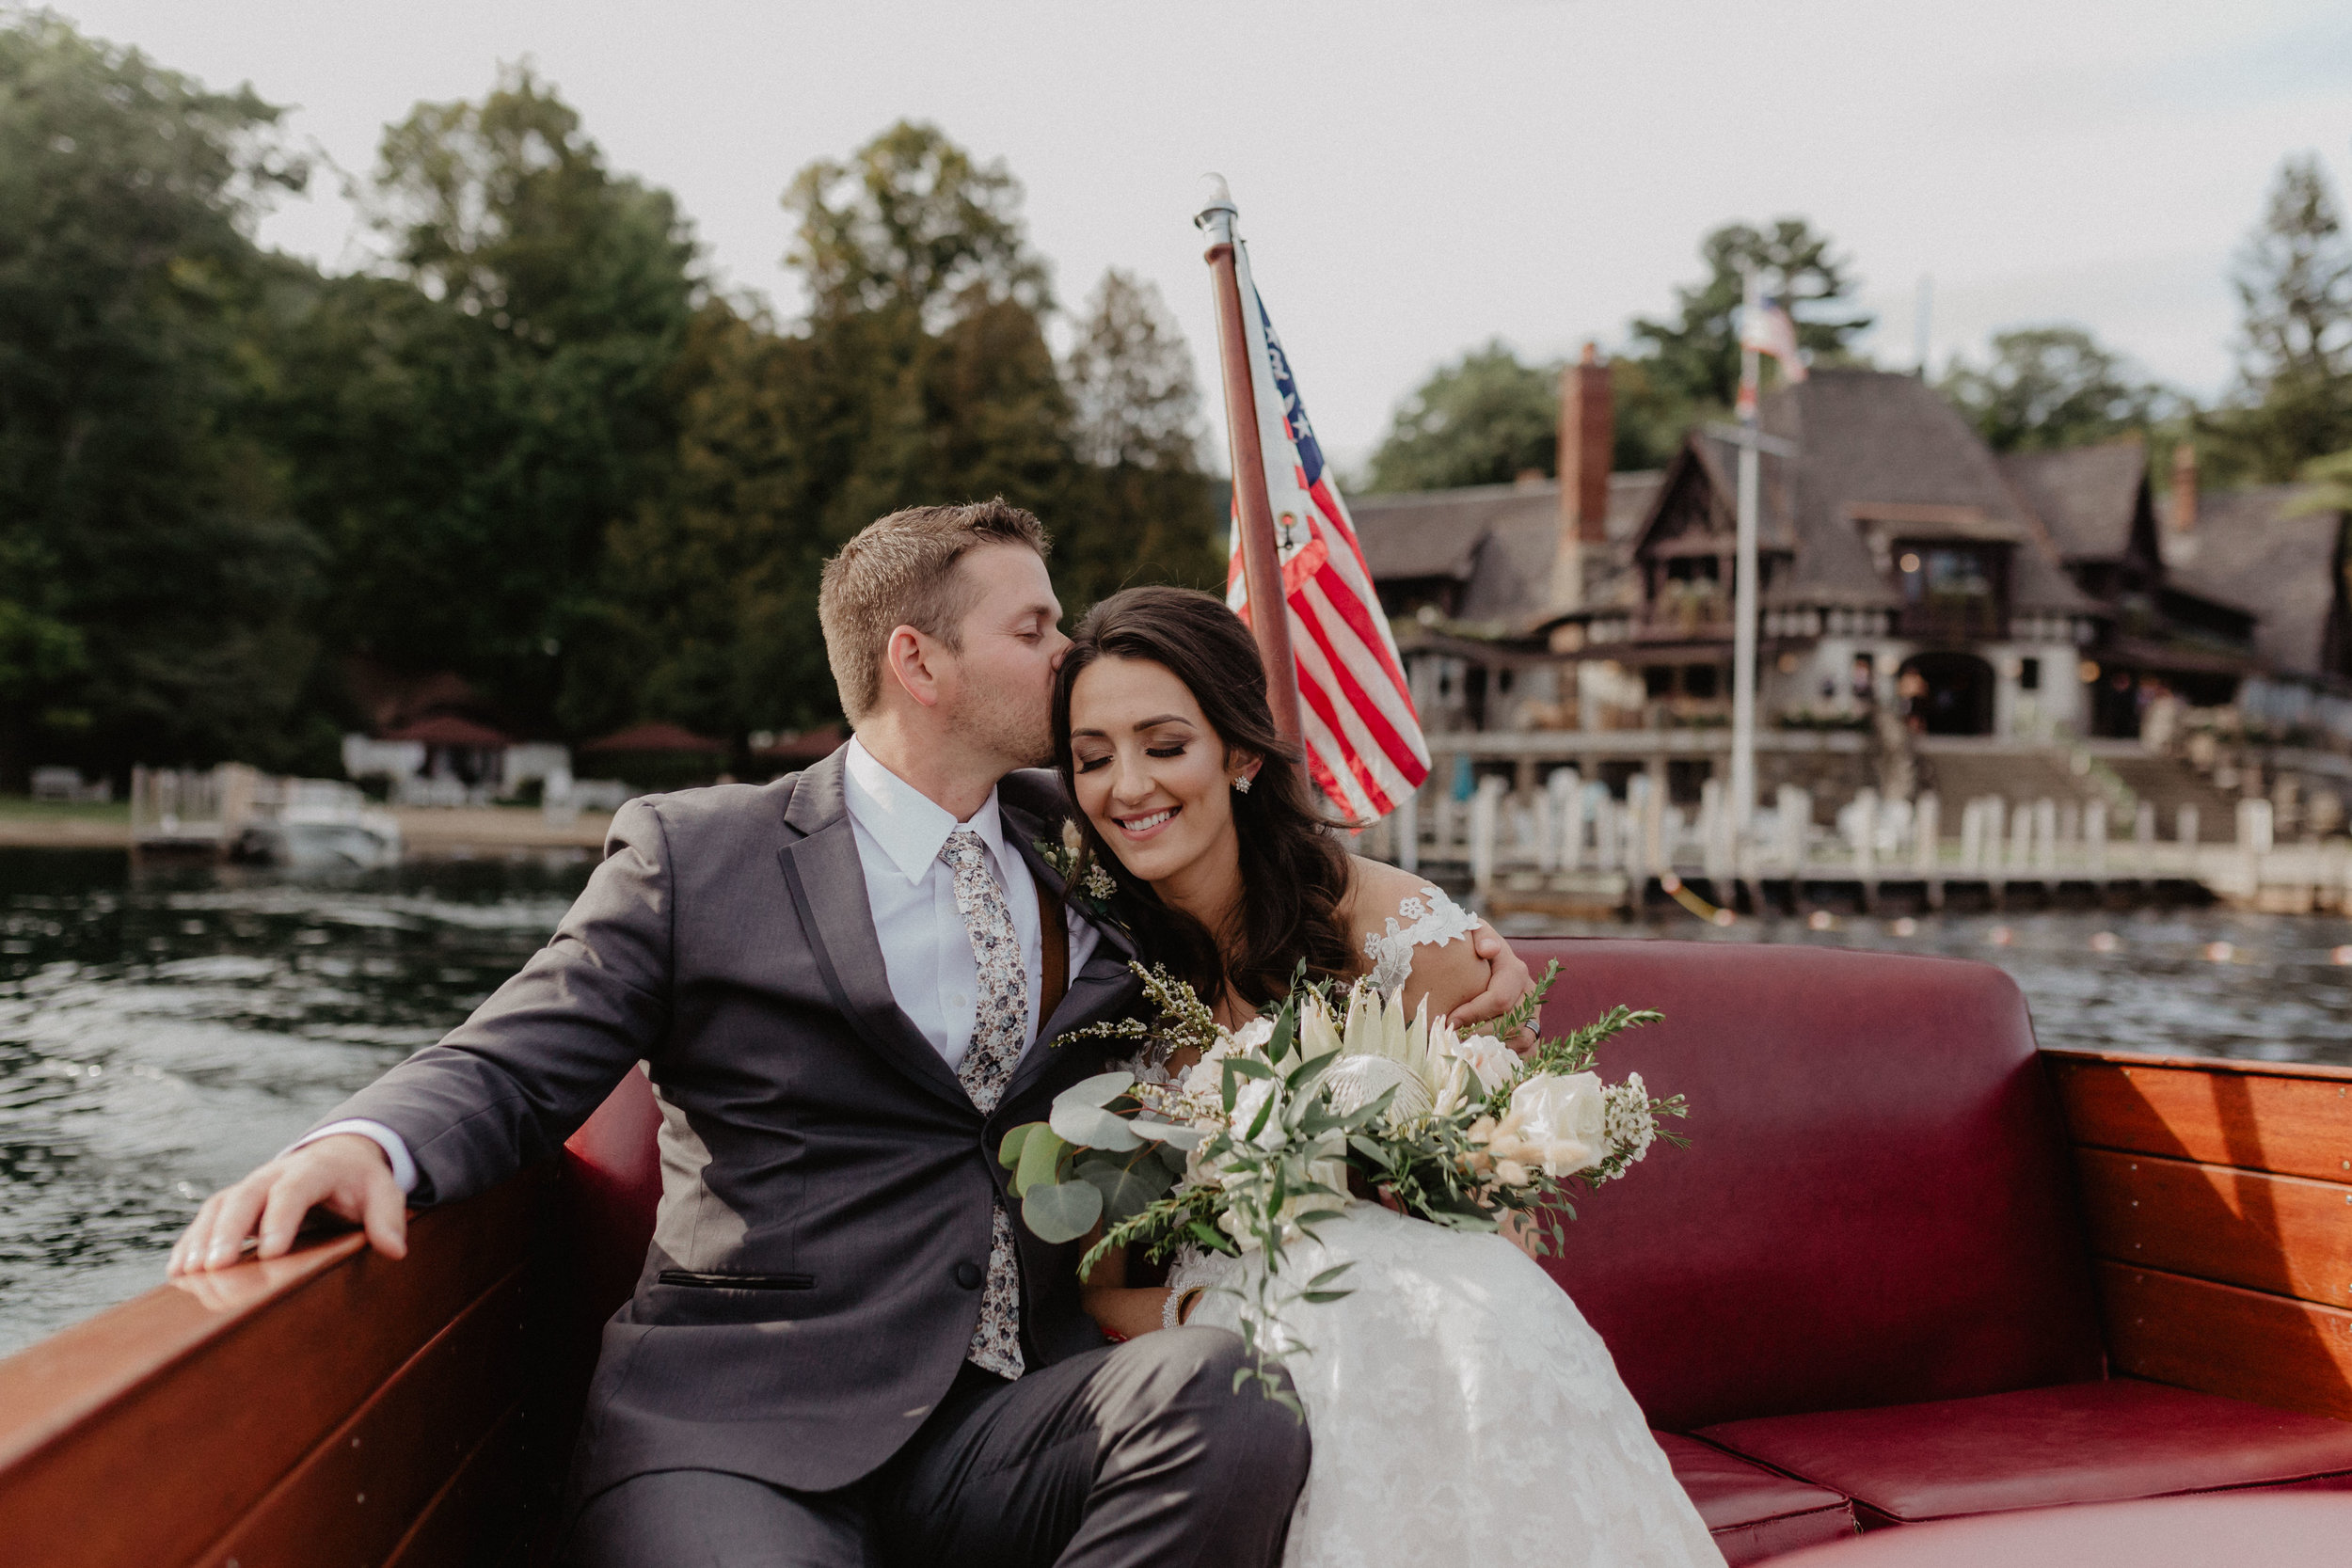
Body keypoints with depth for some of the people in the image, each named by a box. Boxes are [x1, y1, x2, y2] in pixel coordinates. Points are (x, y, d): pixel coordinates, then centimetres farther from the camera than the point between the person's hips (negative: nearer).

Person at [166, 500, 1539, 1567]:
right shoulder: (694, 854, 5)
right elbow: (514, 1068, 3)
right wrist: (372, 1145, -20)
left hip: (1012, 1431, 4)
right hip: (740, 1430, -4)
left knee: (1234, 1395, -28)